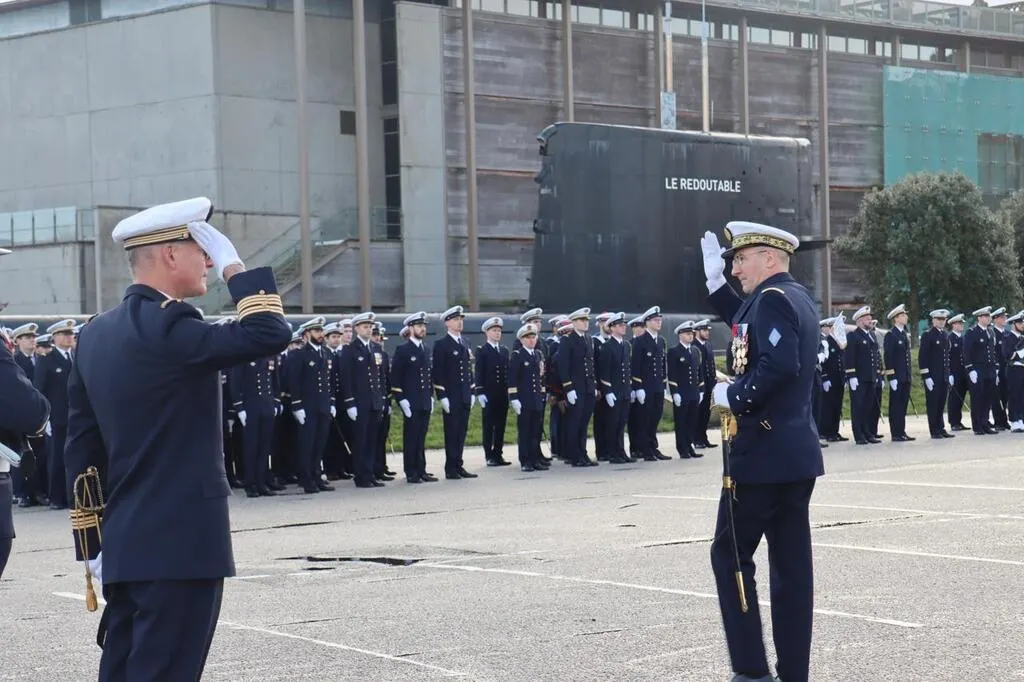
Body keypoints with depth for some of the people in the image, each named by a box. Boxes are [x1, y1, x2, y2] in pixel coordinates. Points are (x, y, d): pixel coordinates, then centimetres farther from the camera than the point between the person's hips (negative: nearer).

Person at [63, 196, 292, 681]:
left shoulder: (96, 334, 12)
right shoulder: (165, 327, -16)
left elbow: (82, 447, 13)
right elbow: (270, 334, -21)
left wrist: (93, 543, 17)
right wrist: (233, 265, -9)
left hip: (125, 546, 9)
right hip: (180, 545, -9)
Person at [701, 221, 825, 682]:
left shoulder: (773, 298, -15)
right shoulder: (797, 297, 14)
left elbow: (780, 365, -29)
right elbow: (752, 330, 26)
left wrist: (733, 397, -17)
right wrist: (714, 281, 21)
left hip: (763, 452, -9)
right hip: (797, 452, 9)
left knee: (730, 555, 0)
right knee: (791, 562, 8)